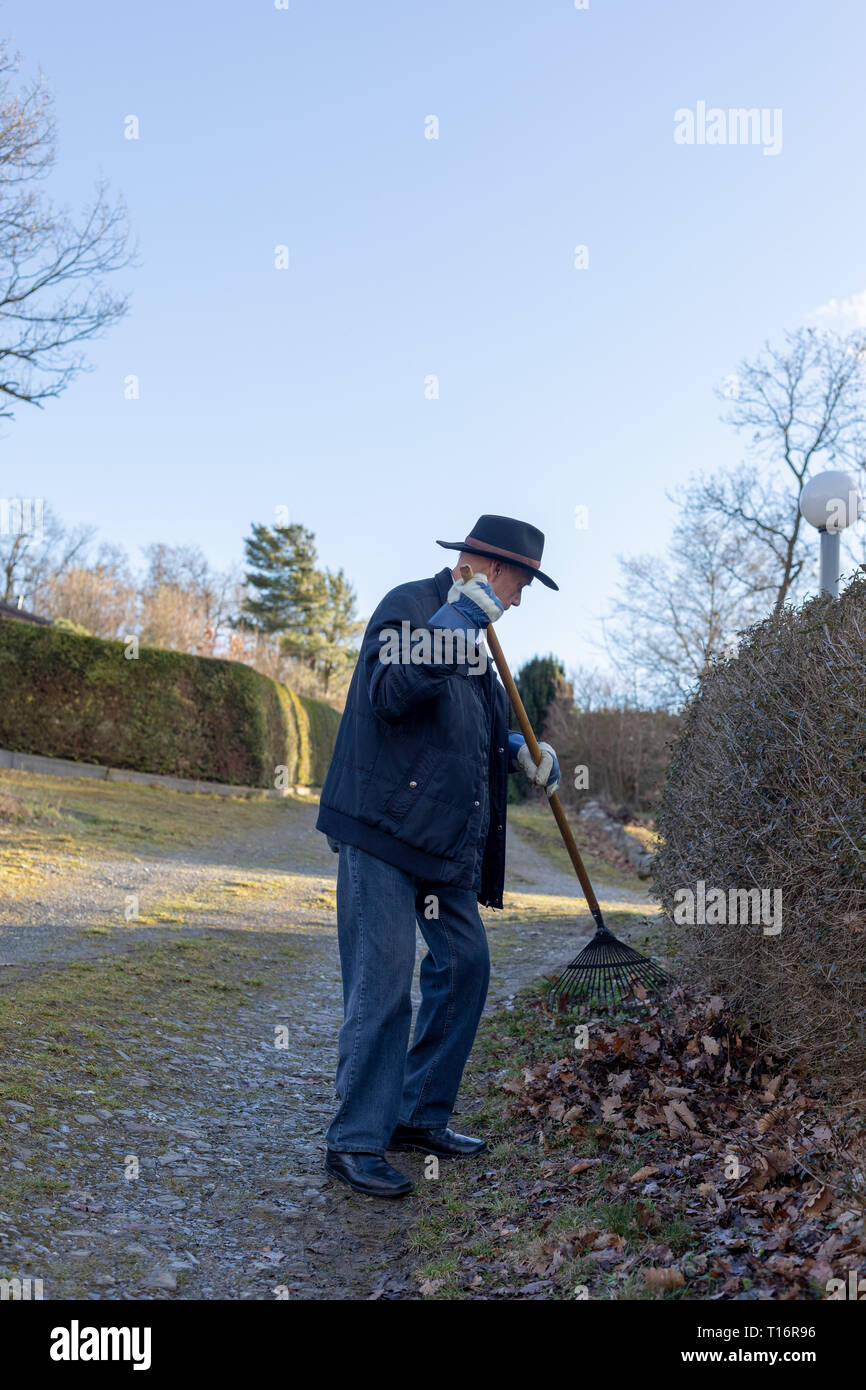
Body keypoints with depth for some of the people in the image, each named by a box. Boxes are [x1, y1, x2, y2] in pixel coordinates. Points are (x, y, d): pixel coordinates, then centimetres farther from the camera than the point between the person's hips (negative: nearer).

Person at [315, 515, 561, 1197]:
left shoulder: (470, 627, 20)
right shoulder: (409, 605, -9)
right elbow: (390, 695, -25)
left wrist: (518, 749, 13)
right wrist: (448, 627, -32)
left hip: (446, 835, 10)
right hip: (384, 829, -10)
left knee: (465, 964, 11)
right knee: (384, 981, -7)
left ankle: (420, 1116, 24)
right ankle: (356, 1141, 5)